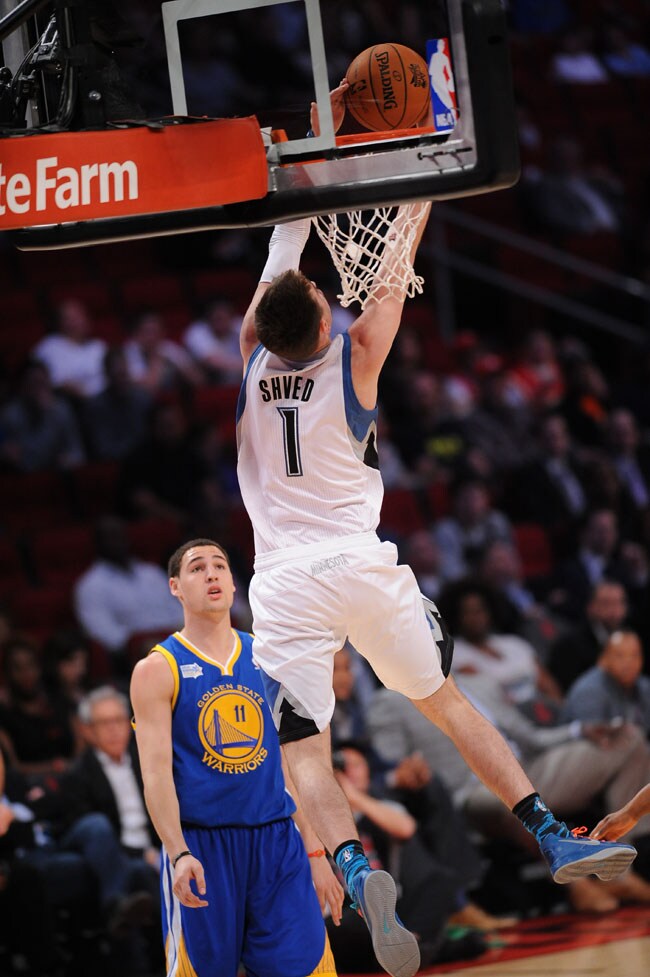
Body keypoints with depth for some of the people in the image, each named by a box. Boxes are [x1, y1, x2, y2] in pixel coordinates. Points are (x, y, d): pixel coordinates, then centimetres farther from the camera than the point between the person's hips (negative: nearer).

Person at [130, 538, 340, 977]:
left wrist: (315, 850, 9)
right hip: (200, 846, -3)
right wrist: (179, 854, -22)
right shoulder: (158, 670, 0)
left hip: (276, 841, 3)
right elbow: (156, 772, -8)